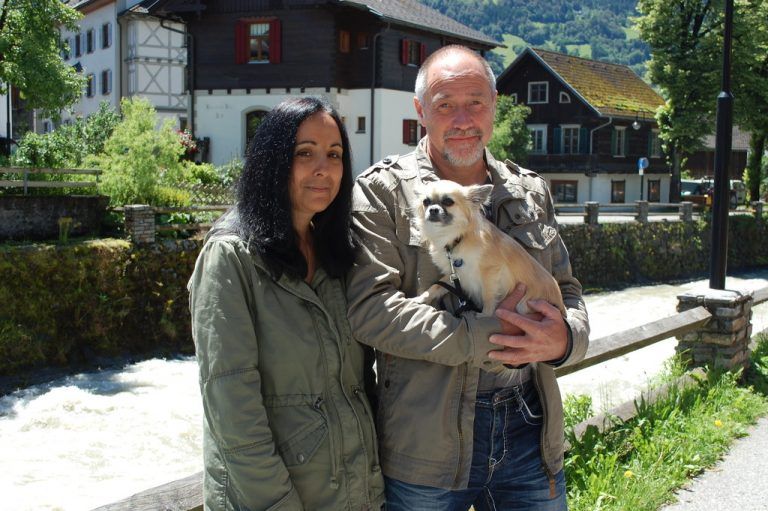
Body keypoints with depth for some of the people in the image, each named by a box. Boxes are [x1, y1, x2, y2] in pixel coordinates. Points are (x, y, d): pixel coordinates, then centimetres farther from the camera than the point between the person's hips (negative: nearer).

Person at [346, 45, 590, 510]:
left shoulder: (531, 192, 11)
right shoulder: (382, 192, -5)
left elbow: (567, 291, 13)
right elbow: (370, 308, -15)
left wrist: (565, 338, -12)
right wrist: (485, 336, -21)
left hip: (530, 431, 4)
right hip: (426, 445, -4)